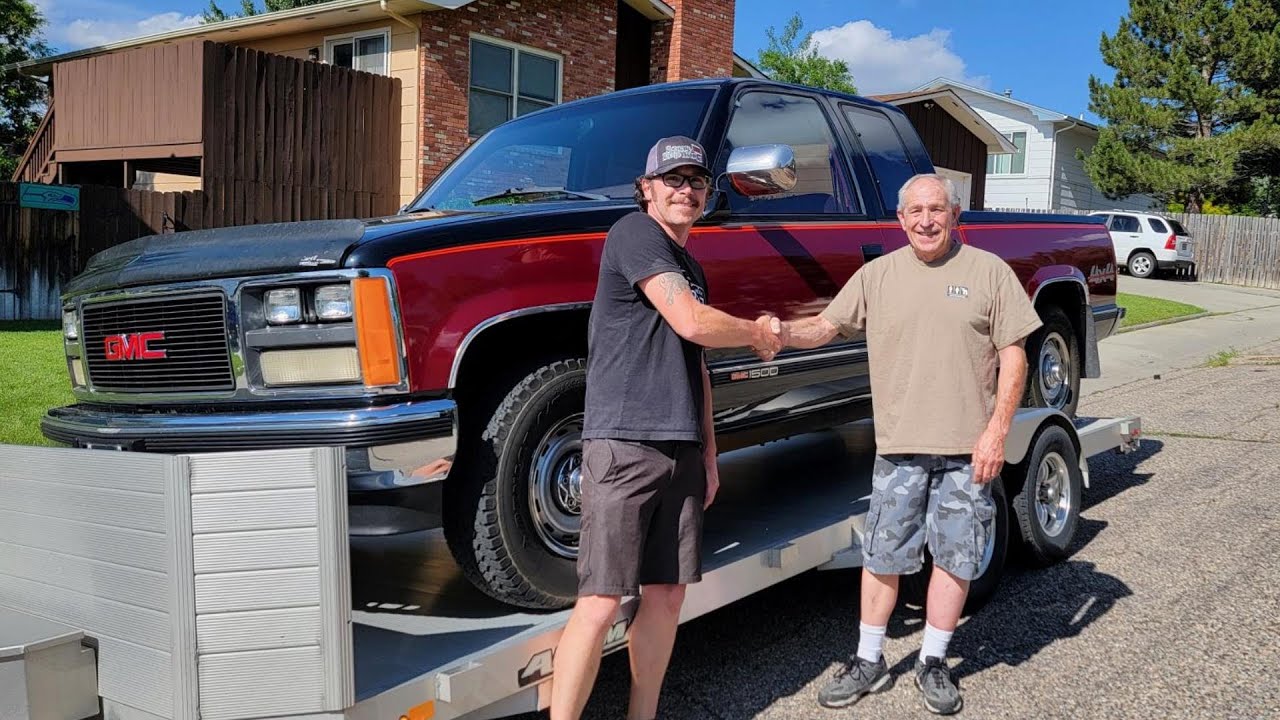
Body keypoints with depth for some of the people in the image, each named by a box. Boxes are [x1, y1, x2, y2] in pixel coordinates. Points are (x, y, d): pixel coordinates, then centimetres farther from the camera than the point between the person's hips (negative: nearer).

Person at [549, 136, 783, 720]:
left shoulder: (691, 268, 20)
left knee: (668, 592, 9)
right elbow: (692, 323, -16)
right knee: (601, 601, -9)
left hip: (681, 451, 8)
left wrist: (708, 454, 21)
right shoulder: (635, 233, -5)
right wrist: (758, 334, 3)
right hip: (624, 444, -8)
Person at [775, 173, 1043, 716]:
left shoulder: (989, 271, 1)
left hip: (968, 448, -1)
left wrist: (997, 431, -8)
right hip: (899, 445, 1)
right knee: (883, 558, 7)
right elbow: (825, 326, 4)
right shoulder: (877, 275, 5)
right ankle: (869, 662, 22)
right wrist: (780, 332, -17)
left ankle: (933, 663, 25)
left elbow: (1013, 356, 0)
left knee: (954, 558, 8)